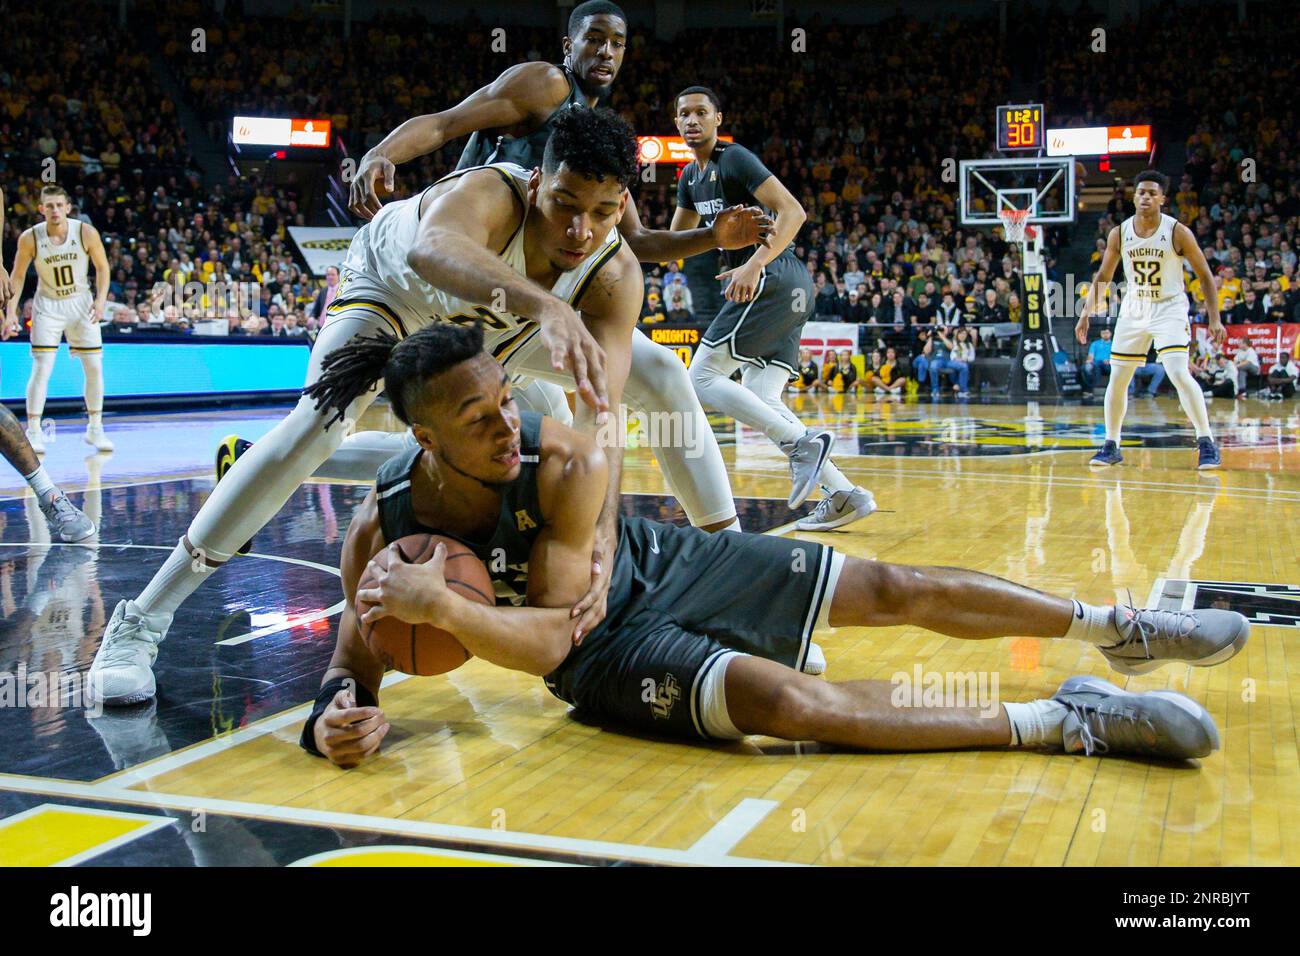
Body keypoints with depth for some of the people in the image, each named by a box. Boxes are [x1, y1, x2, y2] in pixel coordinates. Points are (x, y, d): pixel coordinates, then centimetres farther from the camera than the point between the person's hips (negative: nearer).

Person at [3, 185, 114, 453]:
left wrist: (101, 300, -15)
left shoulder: (86, 233, -15)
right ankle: (33, 433, -6)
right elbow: (18, 276, -3)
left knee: (95, 368, 2)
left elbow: (102, 267, -3)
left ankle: (95, 429, 16)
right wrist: (11, 312, -10)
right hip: (48, 305, -1)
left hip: (81, 303, 2)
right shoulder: (29, 238, -14)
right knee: (41, 368, -11)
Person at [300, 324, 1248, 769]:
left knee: (894, 590, -3)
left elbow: (549, 631, -23)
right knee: (780, 701, -29)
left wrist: (440, 603, -40)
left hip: (661, 563, 2)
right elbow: (356, 664, -10)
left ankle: (1113, 629, 17)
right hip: (604, 653, -1)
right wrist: (336, 719, -34)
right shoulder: (380, 531, -23)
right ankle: (1058, 721, -24)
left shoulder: (569, 463, -26)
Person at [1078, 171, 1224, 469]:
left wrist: (1214, 319, -12)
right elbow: (1102, 277, 9)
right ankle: (1111, 447, 18)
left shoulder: (1178, 232, -13)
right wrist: (1086, 314, 3)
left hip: (1170, 308, -4)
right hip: (1133, 309, 4)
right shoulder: (1119, 233, -4)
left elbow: (1205, 276, -7)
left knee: (1179, 374, -20)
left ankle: (1206, 443, -11)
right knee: (1117, 379, 4)